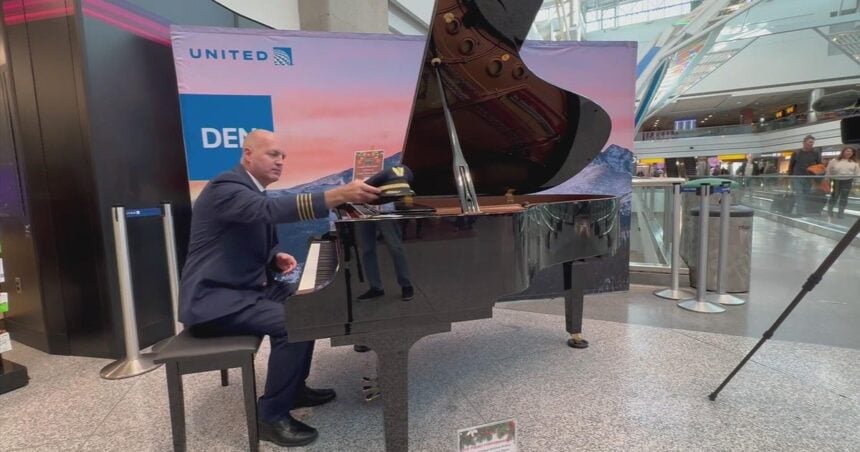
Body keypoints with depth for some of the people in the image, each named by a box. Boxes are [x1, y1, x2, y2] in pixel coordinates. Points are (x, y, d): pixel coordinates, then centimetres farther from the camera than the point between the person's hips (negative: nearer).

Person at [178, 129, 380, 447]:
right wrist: (339, 195, -48)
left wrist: (276, 258, -5)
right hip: (213, 298, -10)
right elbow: (272, 210, -39)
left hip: (242, 288, 10)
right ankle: (272, 415, -8)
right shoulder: (226, 187, -19)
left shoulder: (255, 191, 13)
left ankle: (294, 388, 21)